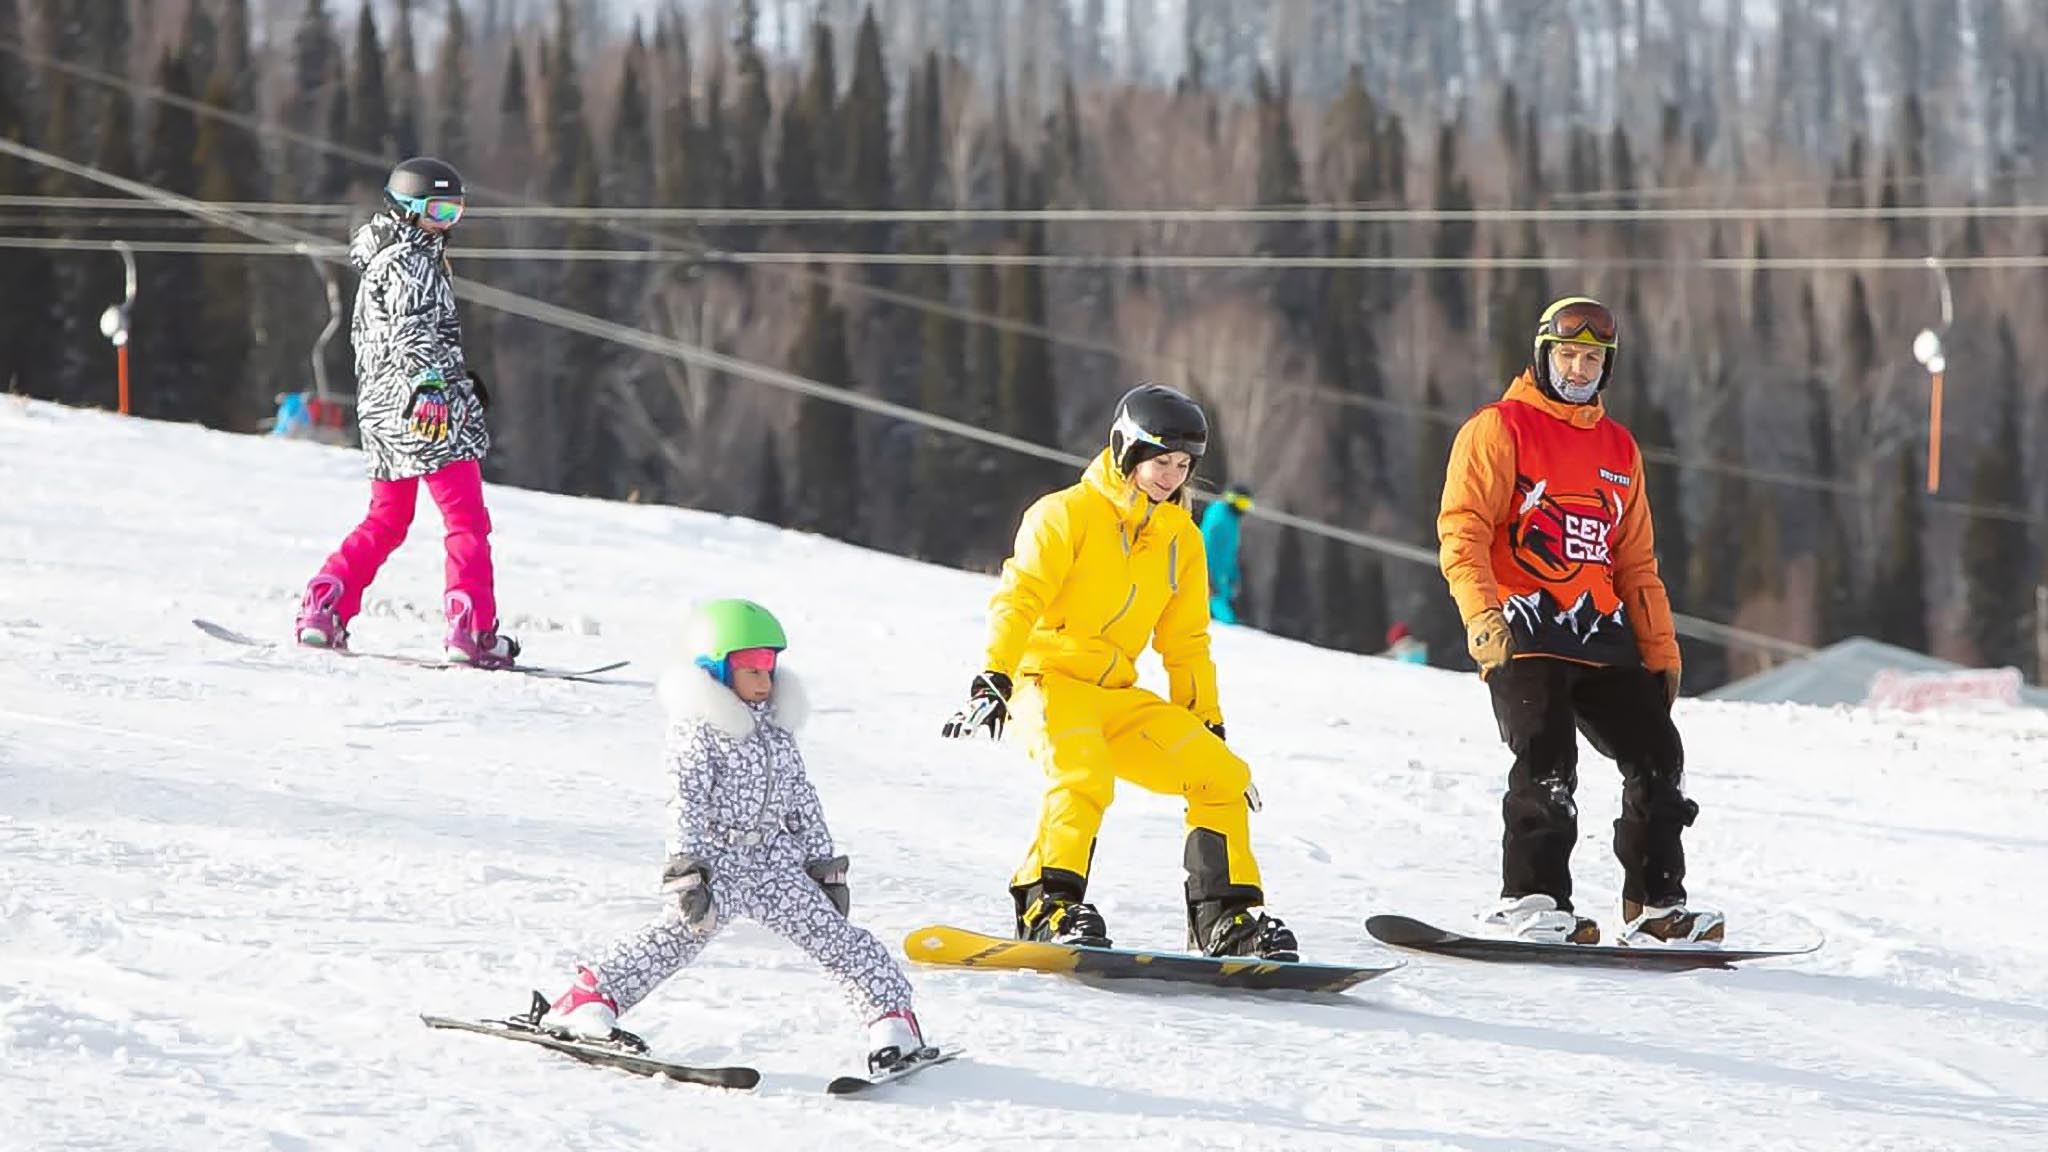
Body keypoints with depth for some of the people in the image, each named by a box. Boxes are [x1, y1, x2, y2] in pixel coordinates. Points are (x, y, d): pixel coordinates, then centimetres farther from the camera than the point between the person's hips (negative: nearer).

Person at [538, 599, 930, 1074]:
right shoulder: (698, 727, -6)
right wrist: (687, 867, -25)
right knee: (682, 930, -26)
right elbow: (687, 799, -14)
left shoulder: (776, 726, 15)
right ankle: (588, 1001, -26)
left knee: (833, 934, -3)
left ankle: (892, 1014, 3)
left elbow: (802, 800, 22)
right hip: (715, 859, -6)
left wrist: (825, 864, 20)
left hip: (772, 857, 6)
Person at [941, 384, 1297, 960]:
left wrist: (1207, 722, 17)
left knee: (1223, 776, -5)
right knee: (1084, 776, -35)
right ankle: (1048, 904, -33)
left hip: (1117, 697, 7)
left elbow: (1186, 644, 22)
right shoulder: (1068, 514, -5)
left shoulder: (1182, 539, 15)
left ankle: (1226, 918, 2)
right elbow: (1018, 600, -11)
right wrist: (993, 680, -23)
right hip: (1050, 679, -7)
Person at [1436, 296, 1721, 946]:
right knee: (1548, 759, -21)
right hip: (1523, 635, -6)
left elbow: (1637, 562, 24)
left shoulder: (1619, 448, 21)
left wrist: (1661, 649, 17)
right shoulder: (1499, 430, 2)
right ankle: (1532, 903, -16)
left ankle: (1655, 905, 10)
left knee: (1657, 757, 1)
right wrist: (1482, 613, -23)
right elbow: (1462, 530, -8)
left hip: (1602, 638, 6)